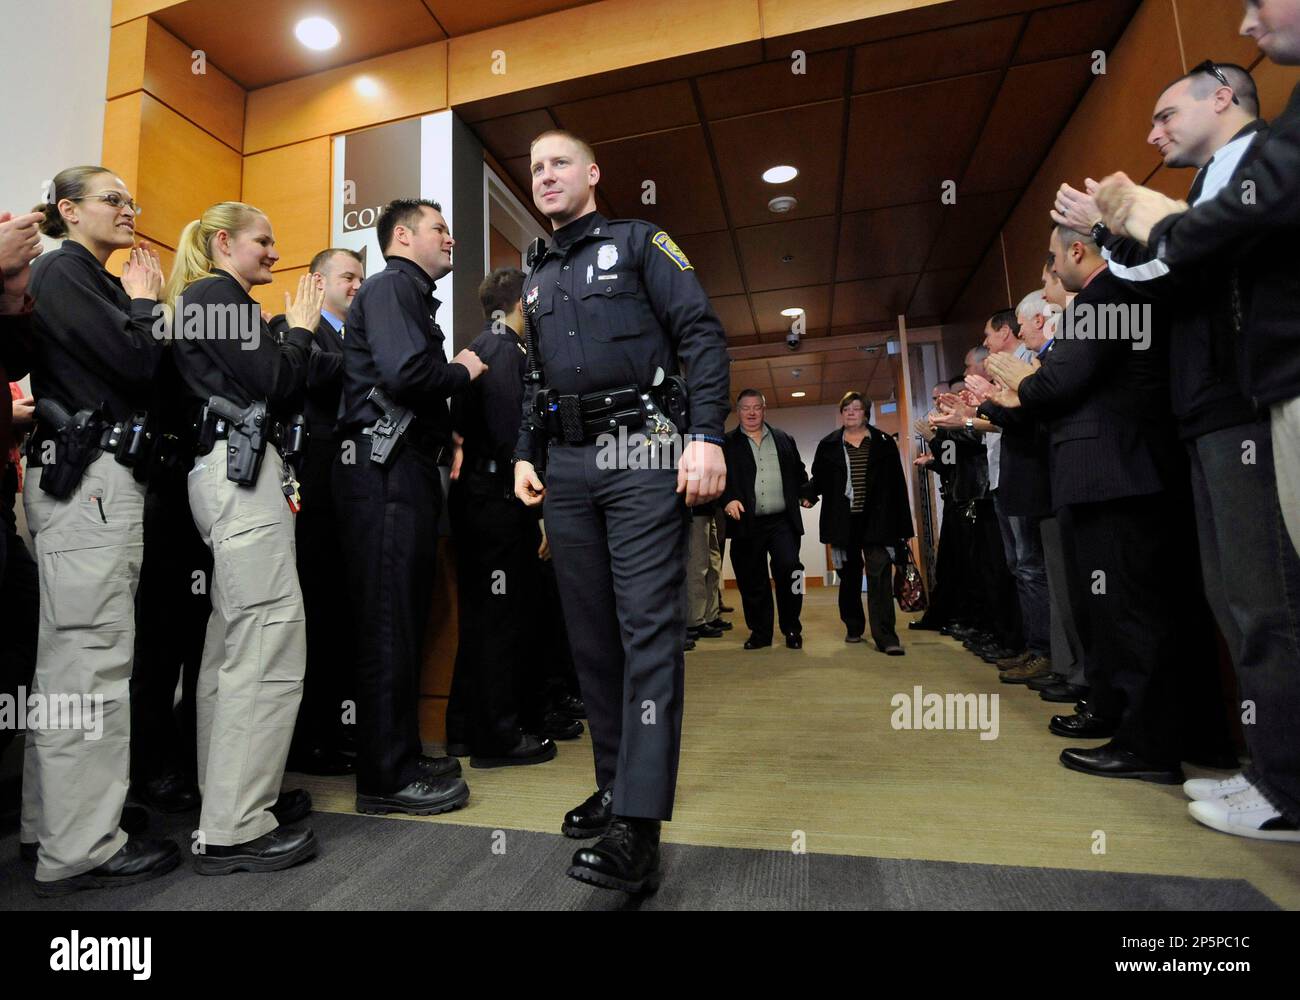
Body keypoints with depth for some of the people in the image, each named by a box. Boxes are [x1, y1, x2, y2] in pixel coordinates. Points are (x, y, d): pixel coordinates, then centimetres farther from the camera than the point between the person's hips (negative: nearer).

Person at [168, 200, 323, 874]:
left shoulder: (209, 301, 25)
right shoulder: (218, 296, -4)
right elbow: (273, 383, -13)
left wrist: (293, 335, 18)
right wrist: (299, 328, 2)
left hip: (231, 470, 11)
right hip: (243, 471, -11)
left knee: (233, 645, 13)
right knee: (271, 648, -12)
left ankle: (229, 797, 24)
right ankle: (234, 831, -4)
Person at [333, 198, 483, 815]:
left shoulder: (412, 295, 27)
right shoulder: (390, 285, -3)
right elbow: (405, 372, -21)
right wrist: (462, 372, -5)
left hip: (408, 467, 10)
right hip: (385, 467, -10)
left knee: (406, 617, 12)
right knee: (388, 619, -7)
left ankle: (403, 756, 23)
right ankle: (386, 778, 3)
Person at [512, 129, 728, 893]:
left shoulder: (640, 242, 7)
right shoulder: (536, 279, 24)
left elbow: (702, 335, -4)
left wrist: (707, 436, -16)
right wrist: (525, 455, 13)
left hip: (643, 453, -6)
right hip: (567, 464, 7)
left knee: (648, 627, -10)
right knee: (590, 631, 7)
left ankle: (639, 828, -6)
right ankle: (615, 782, 21)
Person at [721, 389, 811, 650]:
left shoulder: (784, 439, 16)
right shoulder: (727, 444, 8)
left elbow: (799, 472, 20)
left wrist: (806, 494, 3)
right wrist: (728, 500, -18)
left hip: (783, 521, 1)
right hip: (747, 523, -1)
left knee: (788, 569, -9)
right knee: (752, 580, 4)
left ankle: (791, 629, 10)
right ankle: (760, 632, 19)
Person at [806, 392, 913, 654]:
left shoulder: (883, 442, 7)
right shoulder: (829, 445, 9)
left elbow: (897, 485, 4)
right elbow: (819, 478, 10)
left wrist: (903, 525, 0)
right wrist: (807, 494, -12)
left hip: (876, 520, -1)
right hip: (844, 521, 1)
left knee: (880, 574, -9)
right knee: (849, 574, 9)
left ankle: (885, 636, -9)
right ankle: (853, 627, 24)